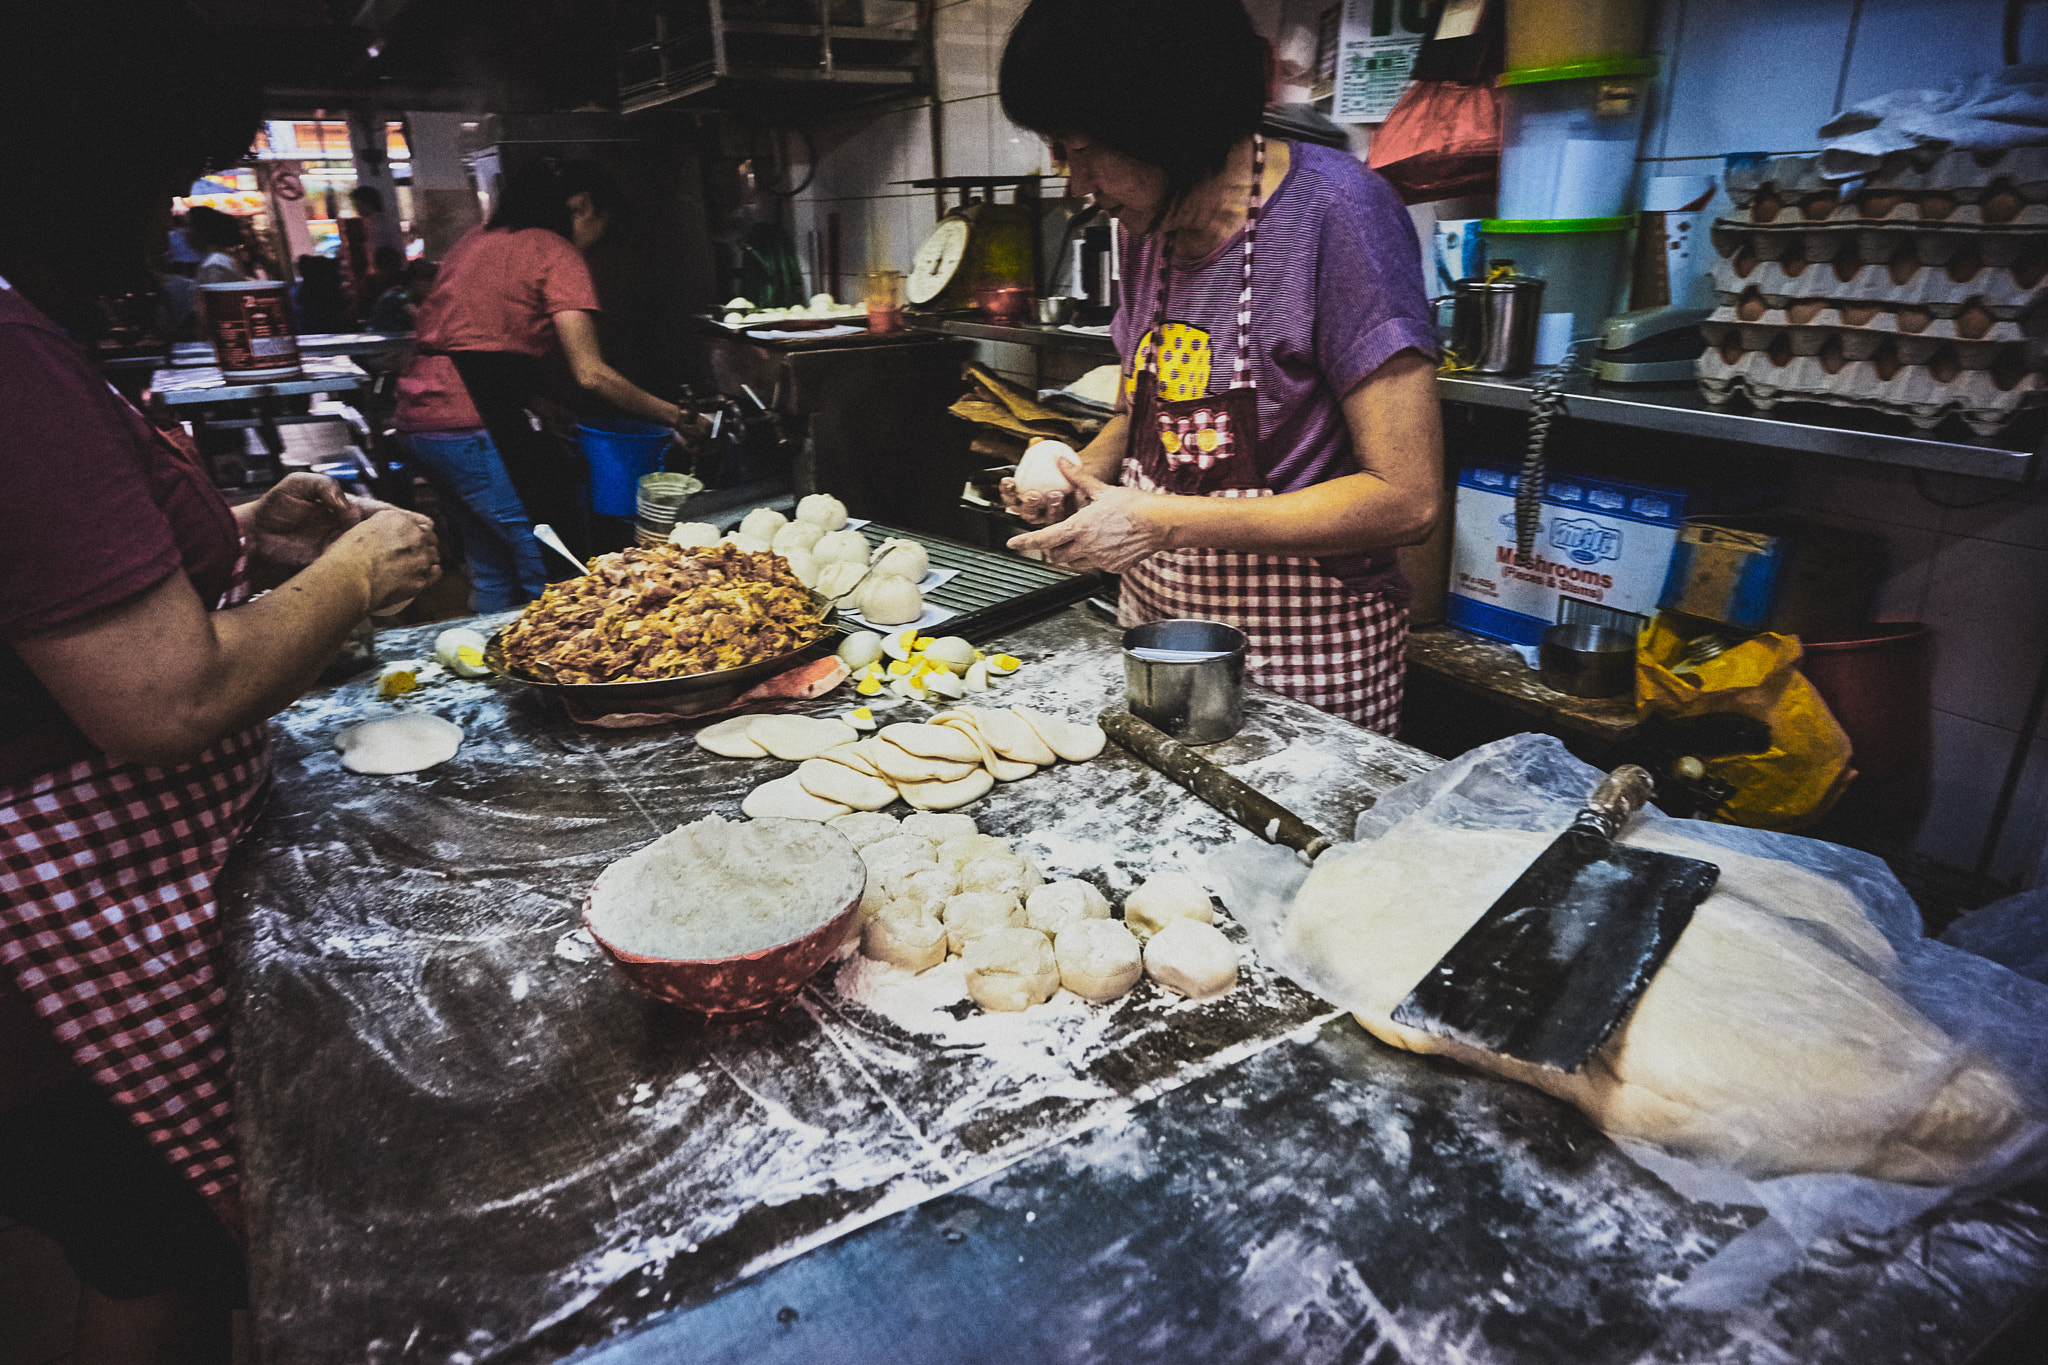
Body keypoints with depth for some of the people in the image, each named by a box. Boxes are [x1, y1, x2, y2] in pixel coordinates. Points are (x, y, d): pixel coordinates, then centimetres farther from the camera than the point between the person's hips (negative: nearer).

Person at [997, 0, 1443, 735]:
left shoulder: (1334, 207, -17)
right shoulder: (1147, 226, 5)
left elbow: (1407, 498, -21)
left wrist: (1164, 522, -23)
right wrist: (1081, 474, -2)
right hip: (1156, 625, 7)